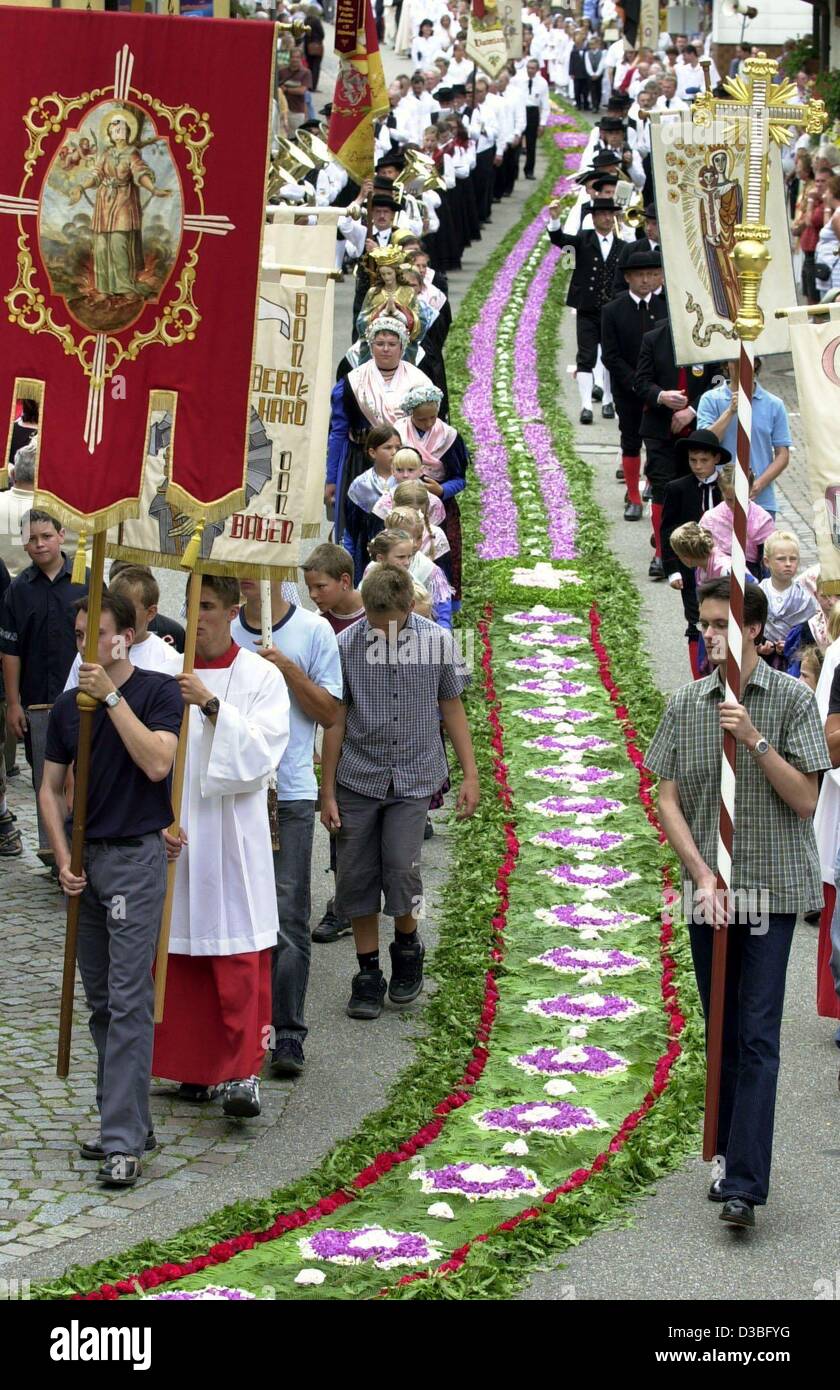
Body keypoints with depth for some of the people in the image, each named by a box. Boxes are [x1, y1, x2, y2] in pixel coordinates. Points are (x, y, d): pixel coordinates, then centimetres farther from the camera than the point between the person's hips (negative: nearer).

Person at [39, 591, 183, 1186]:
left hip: (137, 854, -6)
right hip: (86, 859, 6)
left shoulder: (158, 691, -7)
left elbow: (157, 763, -21)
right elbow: (52, 787, 12)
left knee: (129, 1001, -9)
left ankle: (125, 1141, -10)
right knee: (101, 1001, 11)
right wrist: (63, 858, 1)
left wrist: (112, 696, -22)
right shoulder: (68, 706, 7)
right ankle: (128, 1121, 21)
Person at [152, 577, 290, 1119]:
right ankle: (197, 1068, 18)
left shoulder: (262, 677, 0)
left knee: (240, 958, -6)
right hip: (174, 838, 3)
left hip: (234, 836, -3)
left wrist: (212, 707, -21)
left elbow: (261, 754, -11)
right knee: (181, 959, 7)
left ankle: (244, 1072, -4)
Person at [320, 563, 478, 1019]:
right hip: (358, 778, 1)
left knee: (400, 867, -13)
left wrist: (470, 775, 5)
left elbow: (452, 709, 6)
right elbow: (336, 721, 1)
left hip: (414, 777, -1)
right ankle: (368, 973, 17)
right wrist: (327, 791, 2)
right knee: (357, 877, 3)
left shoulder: (436, 641, -5)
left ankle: (407, 944, 16)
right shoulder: (346, 645, -6)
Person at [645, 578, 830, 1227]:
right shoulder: (688, 702, 5)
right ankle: (734, 1159, 23)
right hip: (708, 888, 4)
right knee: (723, 1033, 11)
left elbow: (805, 801, -7)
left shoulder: (791, 698, -4)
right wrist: (703, 876, -8)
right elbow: (669, 800, 3)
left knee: (757, 1035, -9)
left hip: (771, 888, -4)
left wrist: (756, 740, -19)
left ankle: (745, 1184, -14)